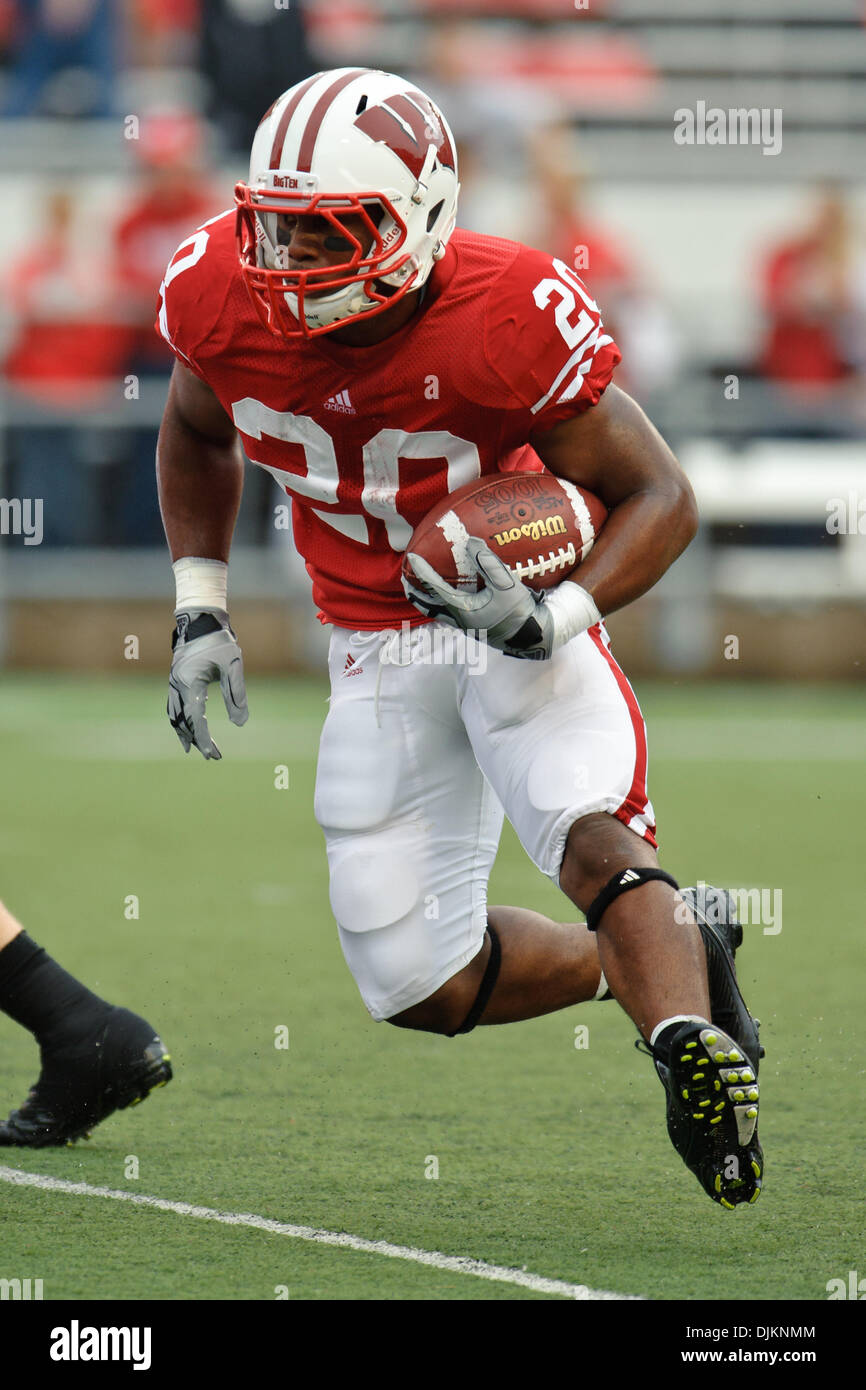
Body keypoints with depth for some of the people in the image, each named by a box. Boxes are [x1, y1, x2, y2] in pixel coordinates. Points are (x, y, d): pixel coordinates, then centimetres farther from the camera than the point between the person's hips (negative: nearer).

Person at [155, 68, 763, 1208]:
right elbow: (197, 432, 11)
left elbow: (658, 496, -16)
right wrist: (200, 610, 2)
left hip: (514, 607, -4)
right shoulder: (223, 297, -15)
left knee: (596, 841, -34)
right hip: (381, 645, 4)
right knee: (422, 985, 0)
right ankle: (678, 950, 17)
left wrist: (557, 615, -33)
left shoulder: (509, 322, -28)